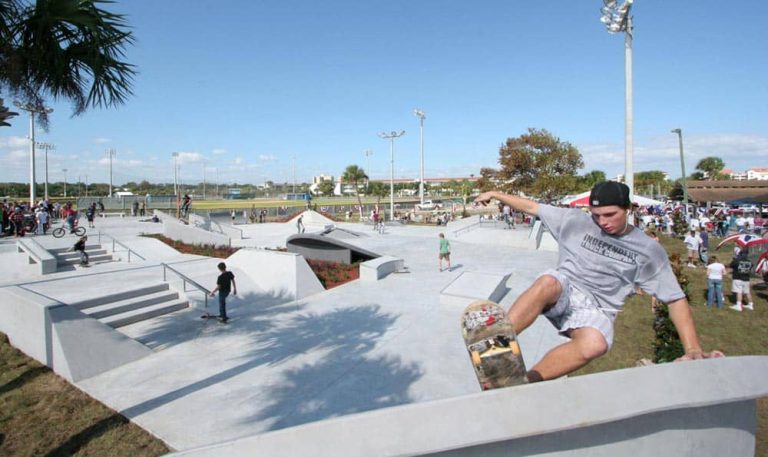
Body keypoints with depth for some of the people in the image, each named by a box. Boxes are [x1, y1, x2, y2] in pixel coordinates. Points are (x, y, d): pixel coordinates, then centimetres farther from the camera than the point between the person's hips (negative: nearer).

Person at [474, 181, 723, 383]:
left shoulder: (648, 250, 4)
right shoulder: (576, 220, 6)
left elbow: (676, 299, 3)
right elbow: (532, 207, 11)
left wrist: (693, 350, -6)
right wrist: (495, 194, 13)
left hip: (596, 309, 0)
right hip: (563, 289, 0)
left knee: (594, 344, -38)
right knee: (547, 283, -40)